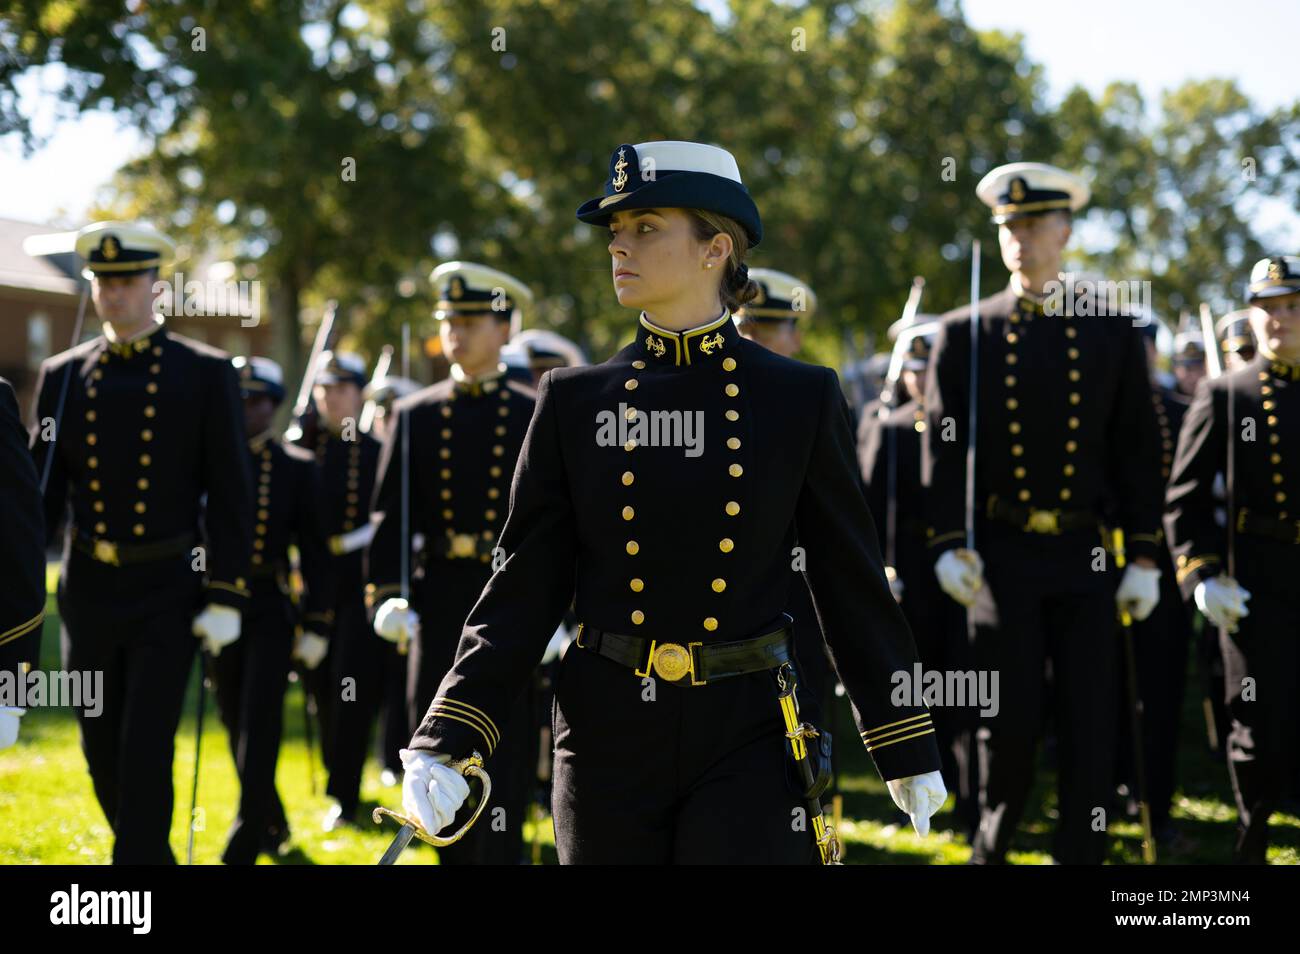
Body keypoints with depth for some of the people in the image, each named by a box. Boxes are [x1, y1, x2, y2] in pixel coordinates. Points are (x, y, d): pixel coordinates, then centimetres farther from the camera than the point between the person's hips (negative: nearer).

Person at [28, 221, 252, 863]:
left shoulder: (205, 374, -3)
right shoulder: (63, 376, 6)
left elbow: (230, 494, -4)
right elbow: (42, 486, 7)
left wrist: (226, 596, -9)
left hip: (167, 593, -4)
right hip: (88, 591, 4)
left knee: (146, 750, -8)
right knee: (101, 750, 11)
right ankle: (153, 856, 32)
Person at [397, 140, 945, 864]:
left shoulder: (802, 399, 0)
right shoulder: (575, 401, 3)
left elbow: (852, 584, 5)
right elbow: (527, 588, 3)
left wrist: (911, 752, 5)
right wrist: (447, 743, -8)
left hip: (749, 738, -2)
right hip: (608, 741, 2)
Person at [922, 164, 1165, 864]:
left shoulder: (1112, 331, 6)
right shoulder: (963, 334, 4)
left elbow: (1138, 448, 6)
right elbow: (944, 447, 2)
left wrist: (1143, 555, 1)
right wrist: (951, 546, -7)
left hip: (1084, 555, 1)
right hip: (1001, 553, -1)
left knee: (1091, 724, 0)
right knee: (1010, 719, 1)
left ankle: (1080, 854, 8)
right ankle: (991, 846, 21)